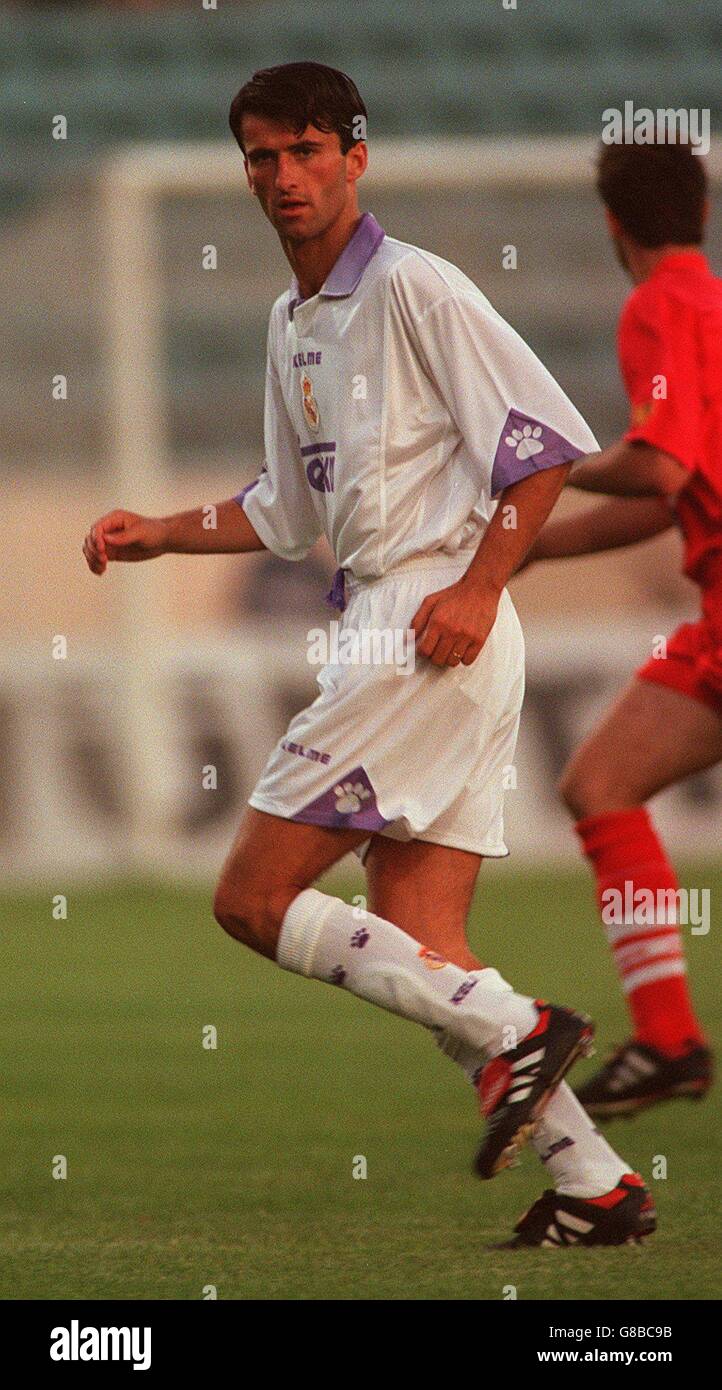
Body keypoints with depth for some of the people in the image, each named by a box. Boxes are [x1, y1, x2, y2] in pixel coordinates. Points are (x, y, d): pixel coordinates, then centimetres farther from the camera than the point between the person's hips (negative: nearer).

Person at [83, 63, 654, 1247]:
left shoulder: (411, 287, -9)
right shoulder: (291, 324, 19)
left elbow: (548, 436, -12)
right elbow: (291, 512, 29)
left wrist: (476, 586, -18)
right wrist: (155, 535, 19)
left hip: (433, 633, -9)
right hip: (383, 635, 9)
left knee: (254, 899, -10)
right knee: (413, 949, 4)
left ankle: (512, 1030, -12)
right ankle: (595, 1185, 4)